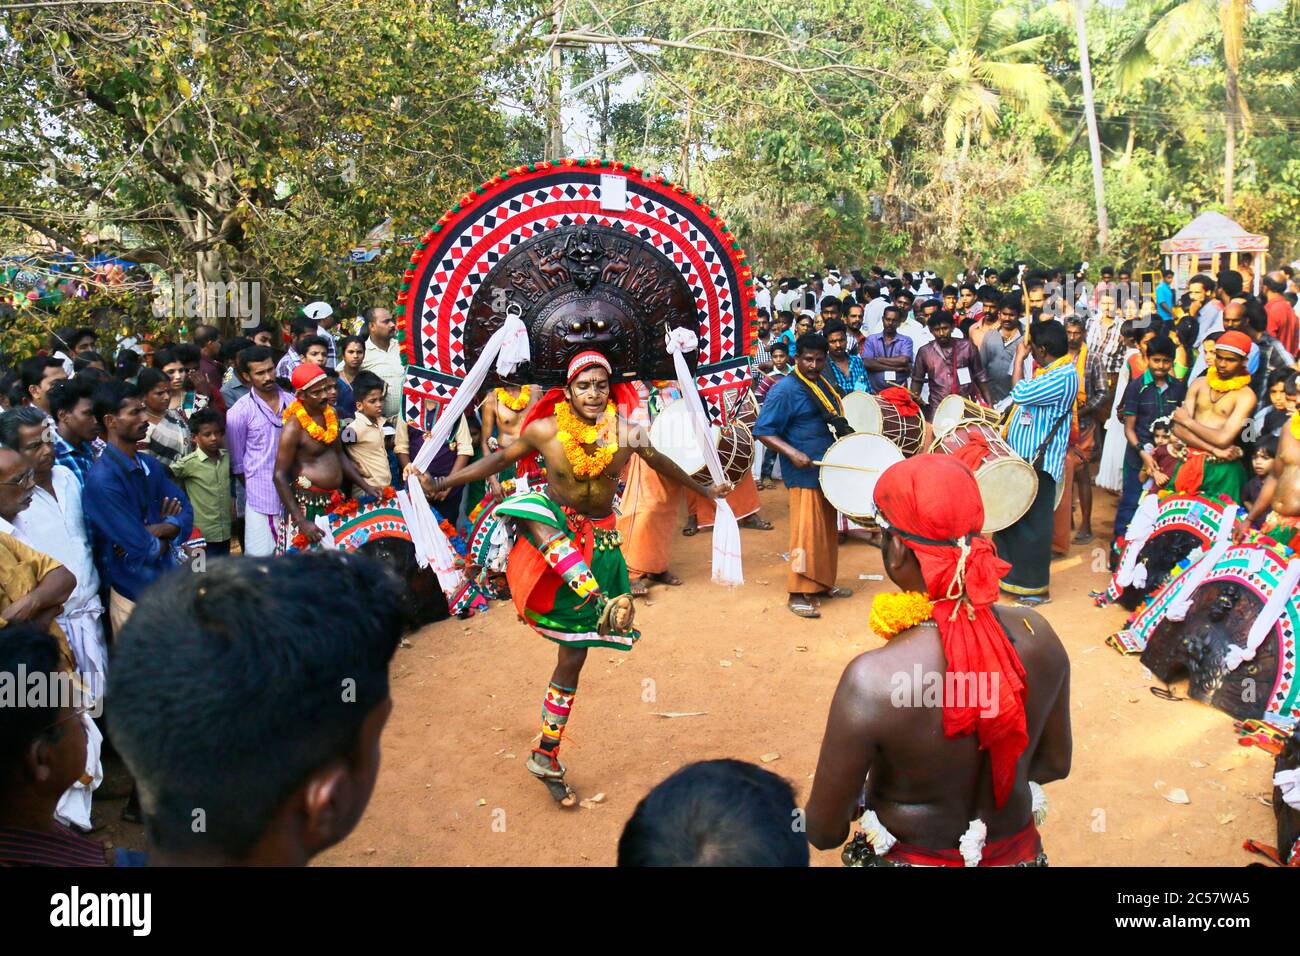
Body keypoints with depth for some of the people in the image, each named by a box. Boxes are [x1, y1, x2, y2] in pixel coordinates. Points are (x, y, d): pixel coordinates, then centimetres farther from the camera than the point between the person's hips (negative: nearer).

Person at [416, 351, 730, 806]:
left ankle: (547, 759, 17)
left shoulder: (628, 434, -9)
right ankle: (601, 601, -51)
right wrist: (441, 484, -2)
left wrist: (703, 489, 24)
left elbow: (662, 463, 10)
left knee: (573, 658, 3)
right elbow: (501, 458, 1)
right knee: (529, 509, -40)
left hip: (597, 542, 1)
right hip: (552, 525, -1)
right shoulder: (546, 430, -11)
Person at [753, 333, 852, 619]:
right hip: (804, 473, -8)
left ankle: (823, 583, 28)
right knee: (806, 531, -6)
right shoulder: (785, 390, -15)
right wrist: (793, 453, -29)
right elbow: (763, 431, -18)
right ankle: (799, 594, 2)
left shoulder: (824, 383, 11)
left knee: (827, 529, 16)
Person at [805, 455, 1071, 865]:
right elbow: (1056, 763, 0)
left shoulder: (871, 681, -32)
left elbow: (824, 832, -19)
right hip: (1016, 853, 4)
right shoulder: (1038, 636, -18)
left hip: (912, 857, -3)